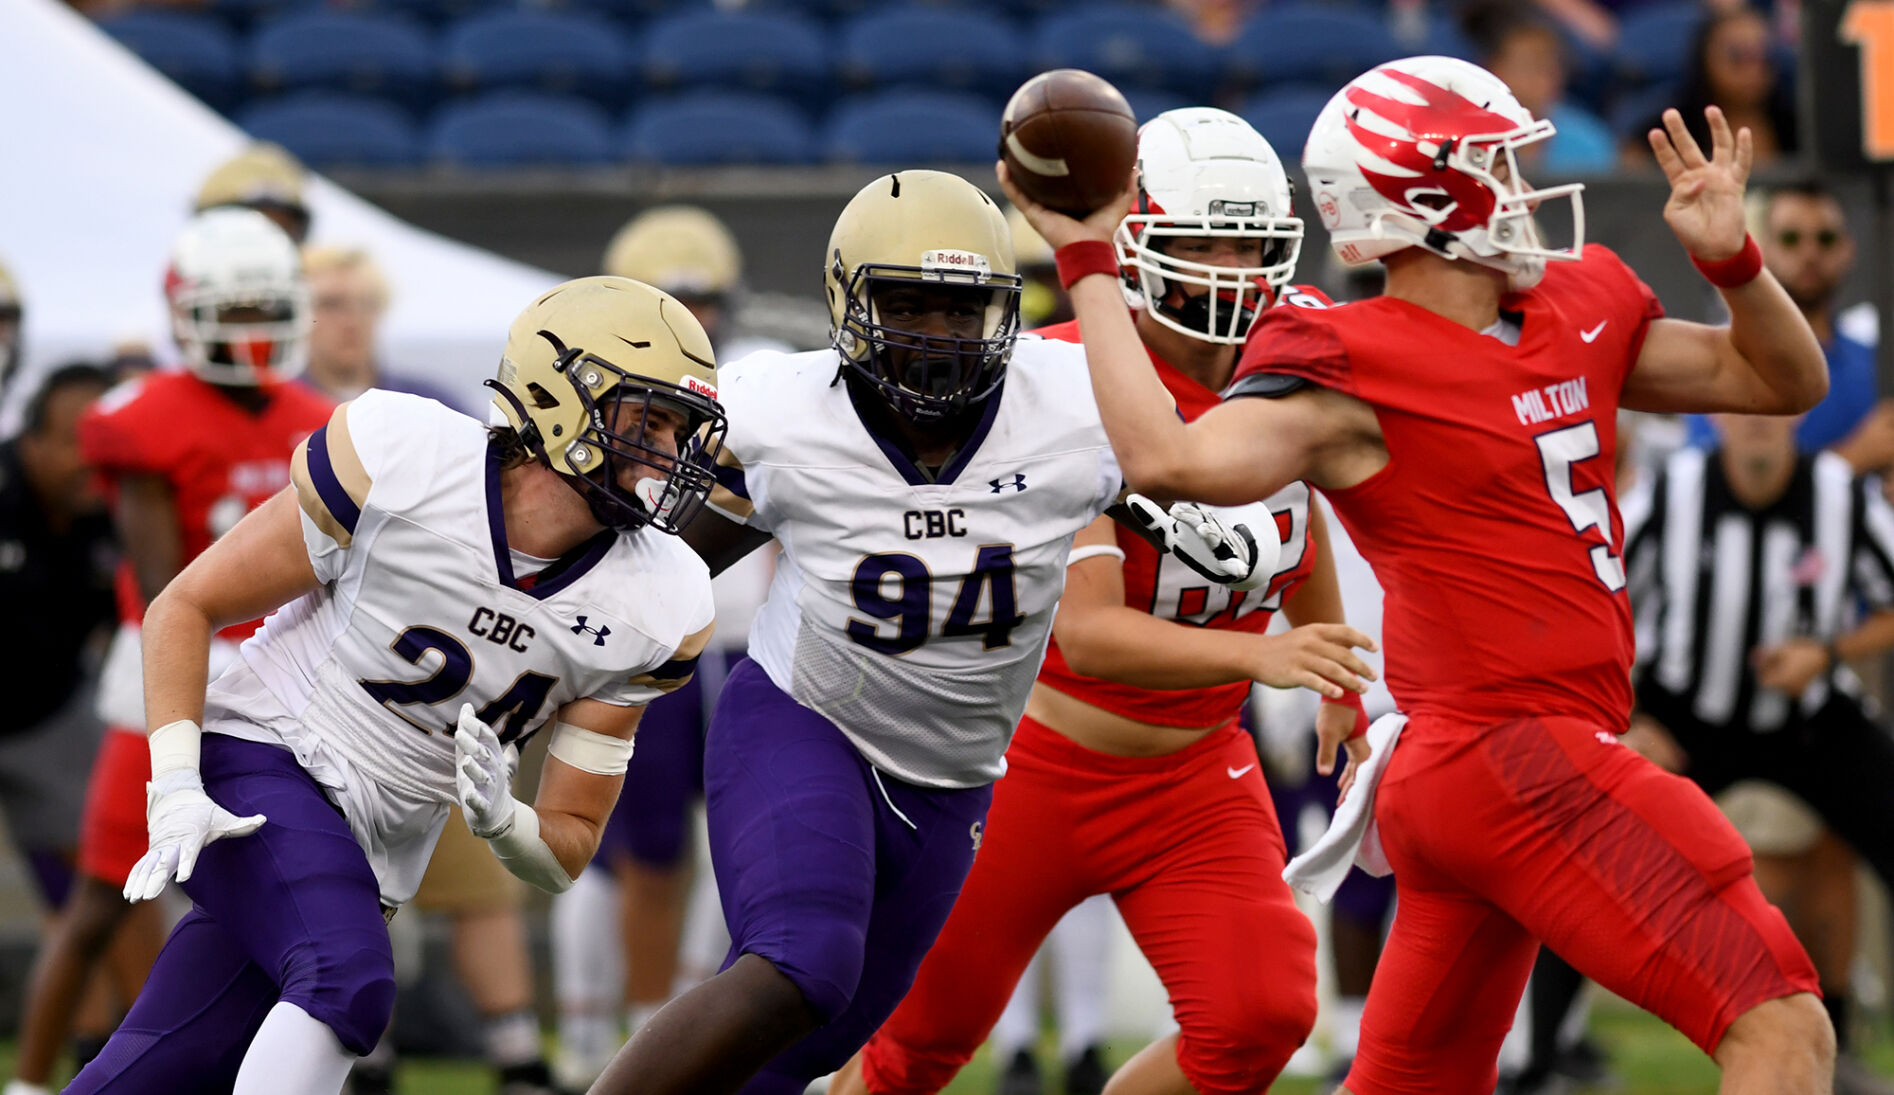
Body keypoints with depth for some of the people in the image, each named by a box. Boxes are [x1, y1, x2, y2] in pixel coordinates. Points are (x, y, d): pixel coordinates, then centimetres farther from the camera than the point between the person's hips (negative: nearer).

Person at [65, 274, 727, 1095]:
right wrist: (176, 790, -18)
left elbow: (566, 851, 2)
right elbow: (185, 607, -6)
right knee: (348, 983, -31)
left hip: (369, 862, 5)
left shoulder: (649, 611, -6)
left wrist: (500, 820, -22)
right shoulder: (404, 463, -17)